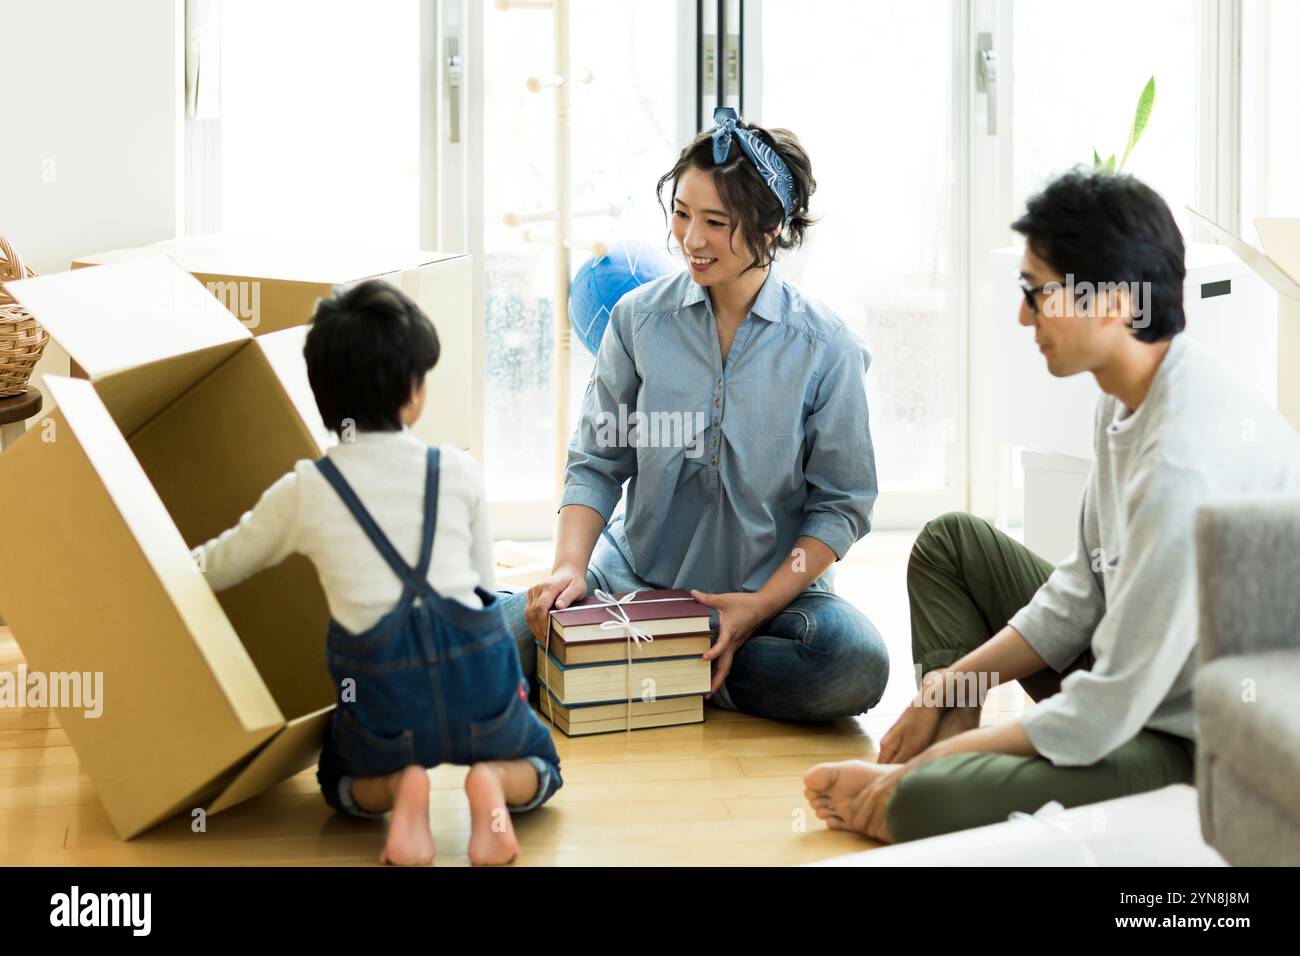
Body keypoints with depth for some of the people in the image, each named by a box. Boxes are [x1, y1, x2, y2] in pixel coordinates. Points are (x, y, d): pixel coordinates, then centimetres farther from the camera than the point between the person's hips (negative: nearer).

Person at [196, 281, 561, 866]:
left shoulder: (303, 492, 3)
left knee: (340, 781, 34)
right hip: (476, 672, 0)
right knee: (540, 766, 31)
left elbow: (213, 570, 17)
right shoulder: (458, 471, 5)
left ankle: (398, 788, -1)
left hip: (383, 690, 0)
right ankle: (491, 784, -5)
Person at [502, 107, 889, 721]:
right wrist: (570, 567, -15)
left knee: (857, 665, -31)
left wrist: (761, 604, -15)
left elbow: (842, 503, -4)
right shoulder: (638, 318, -2)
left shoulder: (825, 348, -8)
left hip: (775, 588, -1)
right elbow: (596, 464, 2)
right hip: (635, 578, 1)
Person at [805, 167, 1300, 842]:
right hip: (1138, 682, 10)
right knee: (948, 541, 17)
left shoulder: (1188, 458, -31)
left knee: (927, 802, -31)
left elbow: (1108, 708, -28)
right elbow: (1081, 595, 9)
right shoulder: (1129, 400, 0)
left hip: (1195, 749, -10)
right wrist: (951, 683, 3)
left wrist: (936, 762, -16)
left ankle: (899, 785, 3)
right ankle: (952, 739, 5)